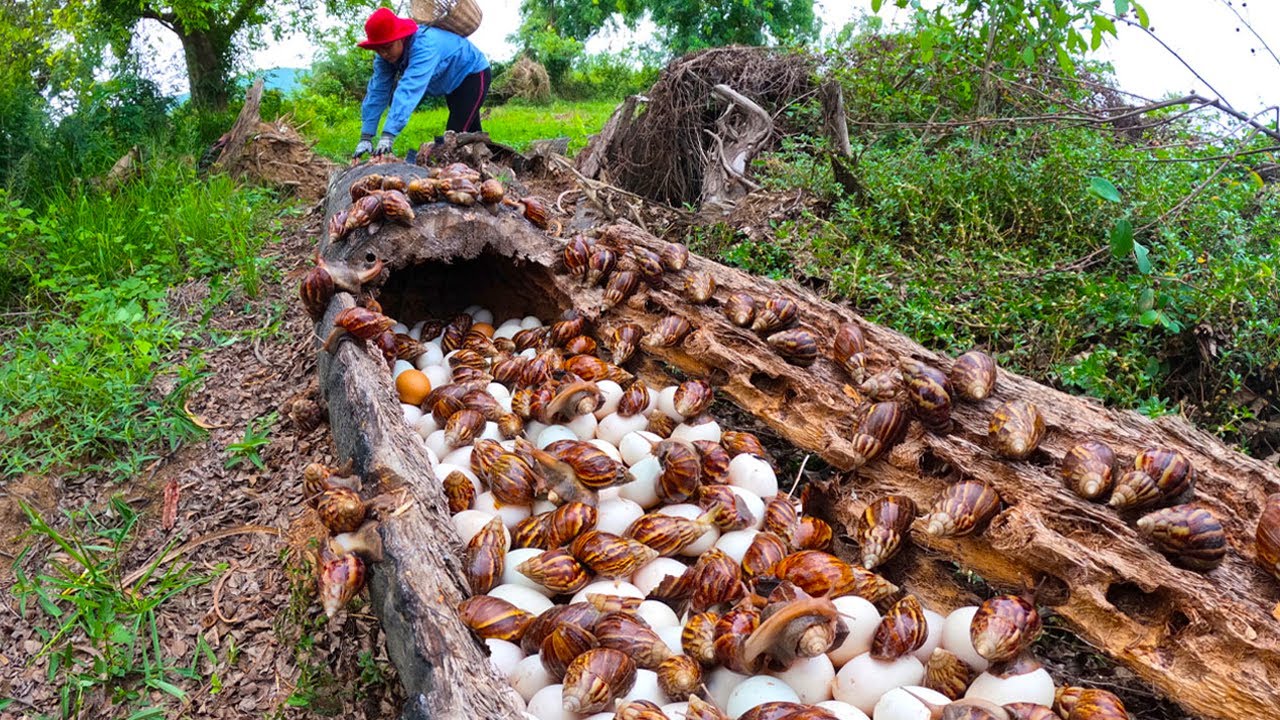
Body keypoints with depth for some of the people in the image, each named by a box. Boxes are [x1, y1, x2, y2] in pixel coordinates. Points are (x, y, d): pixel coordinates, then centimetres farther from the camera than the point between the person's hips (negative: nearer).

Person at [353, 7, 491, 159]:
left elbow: (409, 89, -49)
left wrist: (388, 135, -56)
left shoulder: (424, 45, -40)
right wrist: (365, 137, -28)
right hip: (454, 81, 8)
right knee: (470, 131, 19)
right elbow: (377, 92, -20)